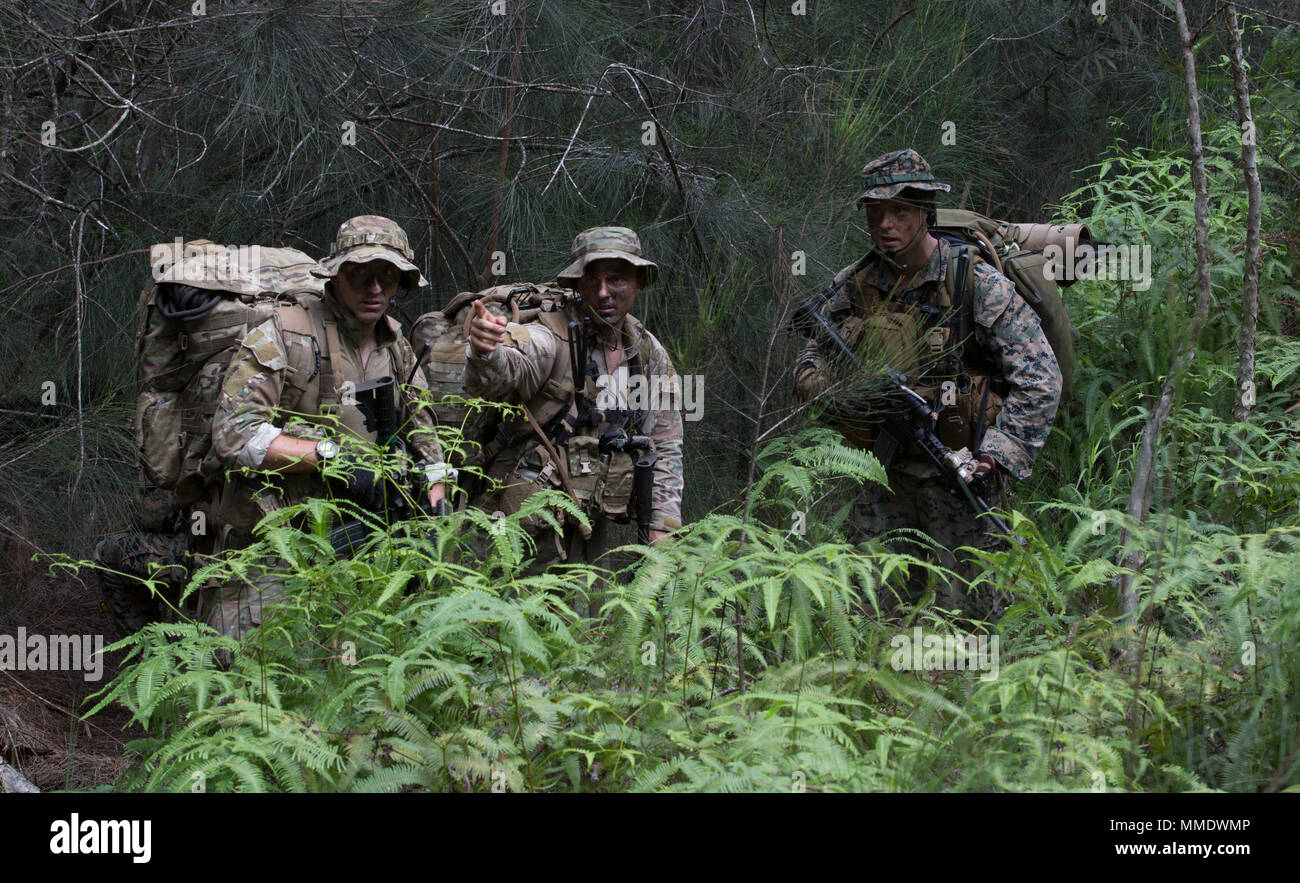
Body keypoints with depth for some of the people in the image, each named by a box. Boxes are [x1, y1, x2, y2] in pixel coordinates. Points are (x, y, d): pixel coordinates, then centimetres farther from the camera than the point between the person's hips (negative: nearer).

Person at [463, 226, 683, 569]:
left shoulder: (651, 355, 6)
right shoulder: (549, 338, -14)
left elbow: (664, 449, 13)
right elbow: (503, 371, -36)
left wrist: (662, 530, 8)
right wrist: (484, 350, -59)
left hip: (592, 527, 6)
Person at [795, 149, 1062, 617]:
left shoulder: (978, 285, -11)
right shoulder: (857, 286, 3)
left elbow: (1040, 380, -12)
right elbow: (810, 362, 14)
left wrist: (994, 459, -19)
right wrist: (837, 397, -9)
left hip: (958, 475, -4)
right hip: (885, 475, 4)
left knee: (960, 615, -2)